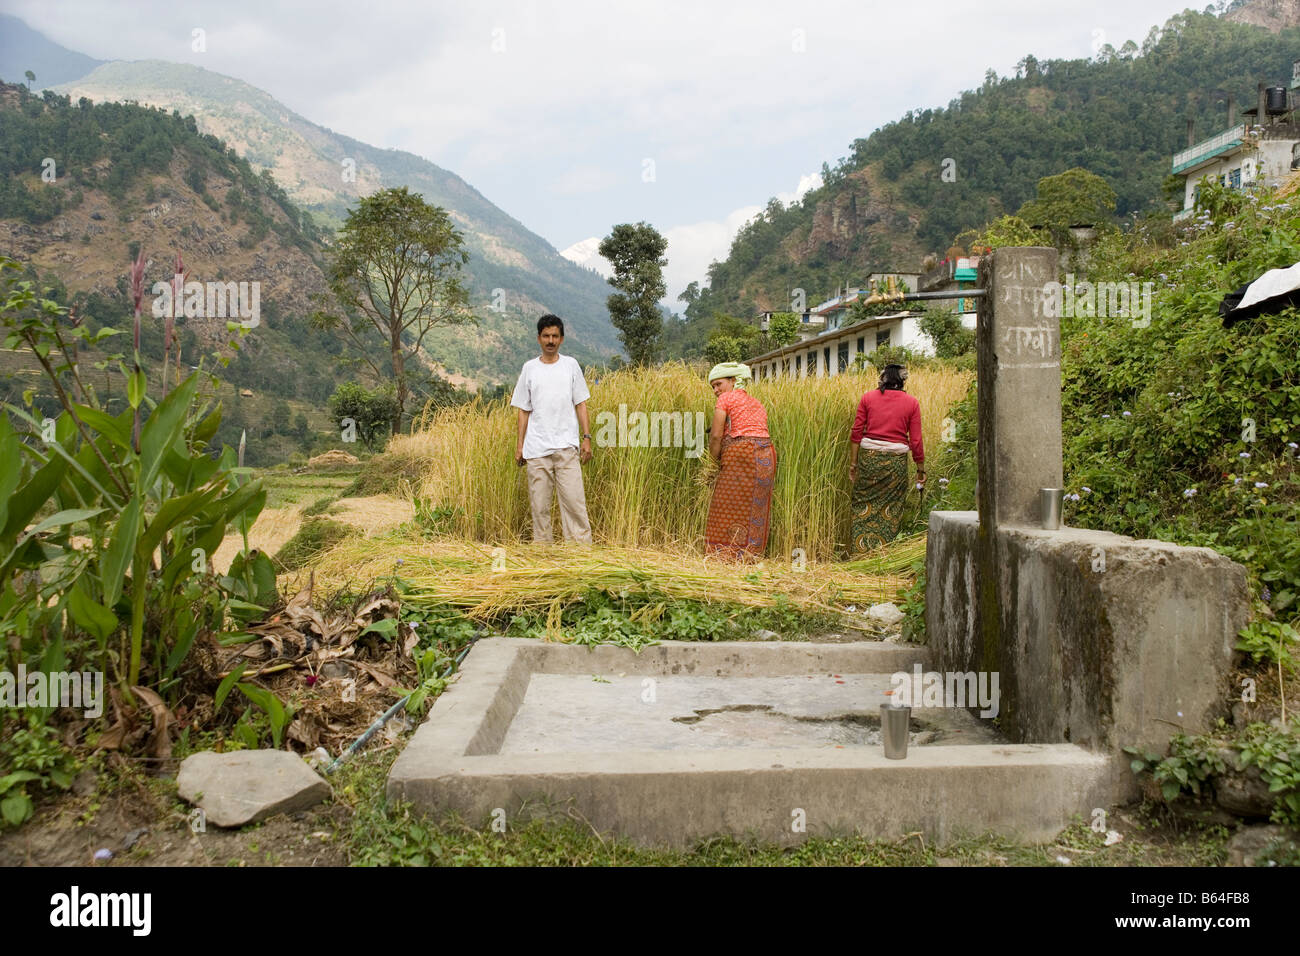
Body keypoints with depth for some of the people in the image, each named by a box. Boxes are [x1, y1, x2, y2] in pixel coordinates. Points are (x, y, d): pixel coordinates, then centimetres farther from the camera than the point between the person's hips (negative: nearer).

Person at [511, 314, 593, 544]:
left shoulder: (570, 365, 8)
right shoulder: (529, 368, 9)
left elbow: (580, 404, 9)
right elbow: (524, 410, 11)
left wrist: (587, 437, 0)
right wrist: (519, 445, 5)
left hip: (566, 446, -1)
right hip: (536, 448, 1)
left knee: (574, 500, -7)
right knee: (539, 503, 4)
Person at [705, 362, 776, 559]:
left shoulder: (726, 399, 2)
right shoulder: (757, 404, 23)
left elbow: (716, 435, -5)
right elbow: (760, 433, 17)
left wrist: (716, 460, 8)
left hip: (740, 456, -7)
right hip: (766, 455, 7)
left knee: (730, 508, -3)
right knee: (755, 511, 10)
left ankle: (728, 555, -4)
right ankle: (751, 554, 11)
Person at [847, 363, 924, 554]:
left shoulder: (868, 397, 4)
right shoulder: (911, 403, 3)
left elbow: (856, 432, 1)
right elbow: (916, 441, 2)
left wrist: (853, 463, 6)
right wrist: (920, 469, 11)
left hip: (869, 457, 0)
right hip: (897, 460, 0)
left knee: (863, 506, 8)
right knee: (891, 510, 8)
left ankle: (861, 551, 6)